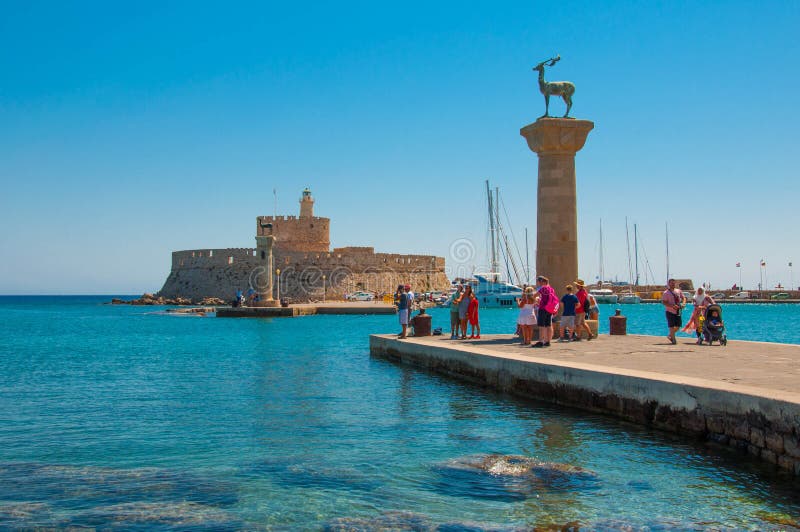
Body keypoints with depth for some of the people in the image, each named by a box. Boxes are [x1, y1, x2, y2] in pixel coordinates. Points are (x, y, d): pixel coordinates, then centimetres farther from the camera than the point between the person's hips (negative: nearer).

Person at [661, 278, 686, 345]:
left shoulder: (678, 291, 8)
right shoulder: (666, 293, -9)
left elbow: (683, 298, 18)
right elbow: (664, 302, -15)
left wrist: (683, 303, -5)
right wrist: (672, 306, -26)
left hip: (678, 312, 6)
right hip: (670, 312, -6)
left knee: (678, 326, 8)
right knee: (671, 326, -5)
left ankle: (670, 336, 28)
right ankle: (673, 339, 3)